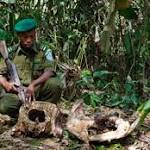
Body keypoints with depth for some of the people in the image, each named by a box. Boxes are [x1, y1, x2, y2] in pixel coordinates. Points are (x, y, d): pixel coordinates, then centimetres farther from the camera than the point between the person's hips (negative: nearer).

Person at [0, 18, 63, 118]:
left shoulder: (44, 52, 7)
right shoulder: (11, 53, 12)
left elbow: (50, 72, -9)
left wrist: (33, 84, -27)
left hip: (38, 91, 1)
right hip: (16, 92, 0)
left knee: (55, 83, -29)